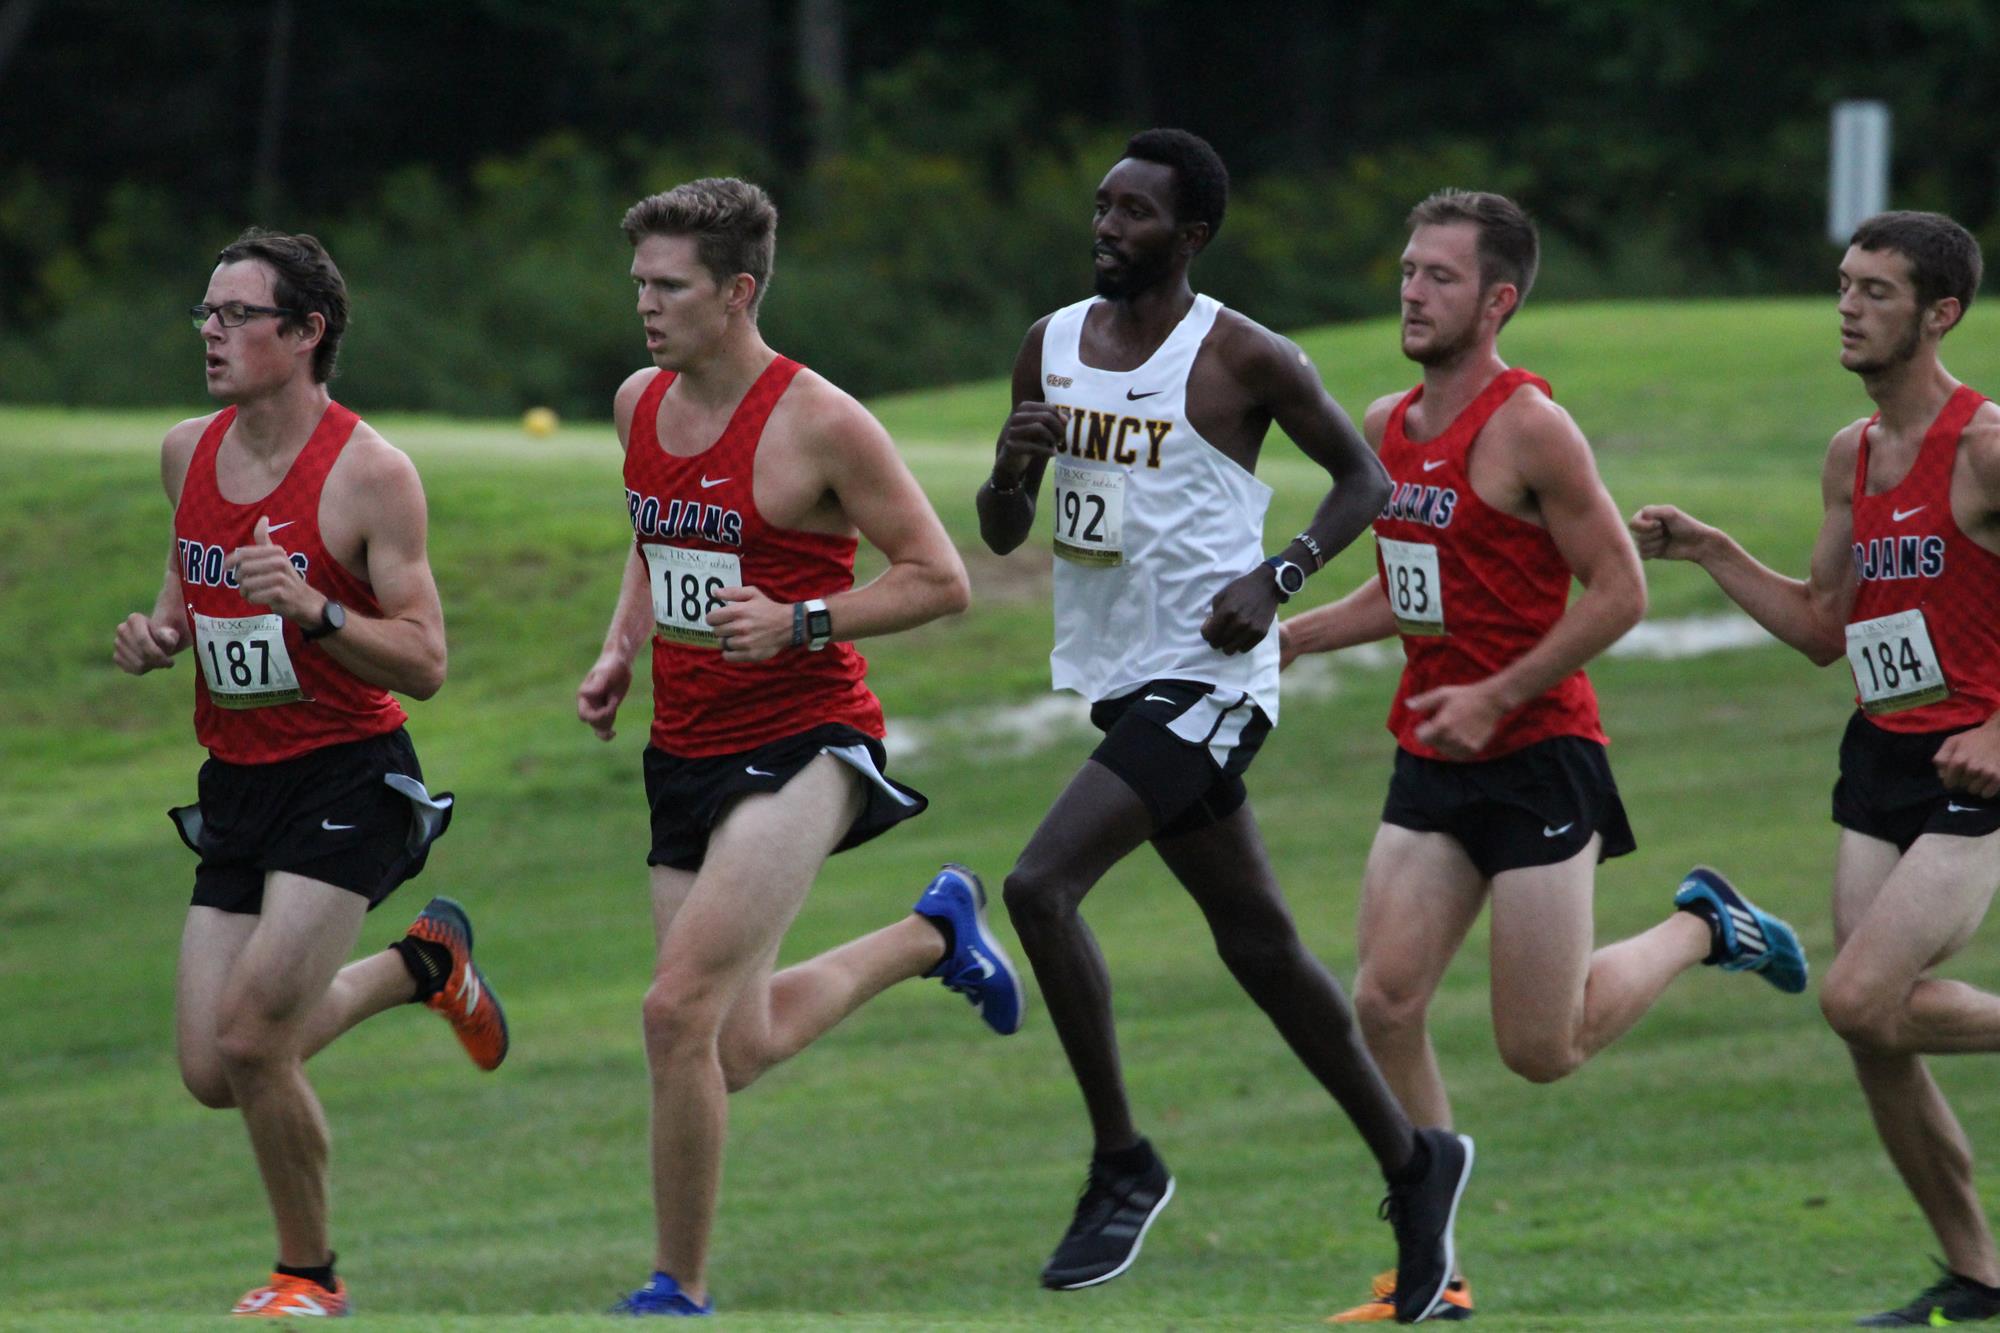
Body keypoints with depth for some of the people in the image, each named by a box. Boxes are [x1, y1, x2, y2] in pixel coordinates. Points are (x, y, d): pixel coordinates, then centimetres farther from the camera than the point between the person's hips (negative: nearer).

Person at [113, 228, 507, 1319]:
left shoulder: (369, 473, -14)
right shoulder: (186, 453, 5)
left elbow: (425, 665, -14)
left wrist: (313, 611, -30)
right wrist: (156, 634, 1)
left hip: (346, 779, -7)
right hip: (235, 779, 7)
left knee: (249, 1039, -18)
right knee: (212, 1074, 3)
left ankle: (309, 1277, 5)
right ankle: (419, 963, 30)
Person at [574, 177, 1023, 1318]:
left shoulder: (821, 424, -14)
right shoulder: (640, 405, 7)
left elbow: (941, 580, -10)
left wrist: (799, 623, -21)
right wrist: (621, 652, 10)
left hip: (803, 745, -8)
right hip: (687, 751, 8)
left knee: (680, 1012, -21)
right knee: (742, 1046, 15)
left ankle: (682, 1289, -8)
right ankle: (937, 931, 42)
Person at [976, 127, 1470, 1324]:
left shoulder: (1243, 359, -8)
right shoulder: (1052, 347, 9)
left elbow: (1365, 479, 0)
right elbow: (1003, 535, 14)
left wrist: (1278, 577, -14)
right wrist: (1012, 471, -8)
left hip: (1205, 677, -7)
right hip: (1118, 677, 7)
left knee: (1041, 886, -21)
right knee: (1259, 945, 14)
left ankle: (1124, 1166, -10)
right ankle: (1413, 1161, 28)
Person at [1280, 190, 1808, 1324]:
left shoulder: (1529, 428, -14)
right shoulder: (1385, 428, 9)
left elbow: (1621, 593, -14)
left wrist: (1497, 697, -18)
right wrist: (1278, 640, 10)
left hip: (1538, 755, -7)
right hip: (1432, 764, 7)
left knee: (1541, 1049, -3)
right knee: (1386, 1007, -5)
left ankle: (1703, 929, 23)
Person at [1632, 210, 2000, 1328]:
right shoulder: (1853, 456, 11)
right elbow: (1824, 629, 19)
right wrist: (1708, 551, 10)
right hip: (1879, 767, 8)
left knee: (1860, 1000, -21)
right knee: (1877, 1037, 4)